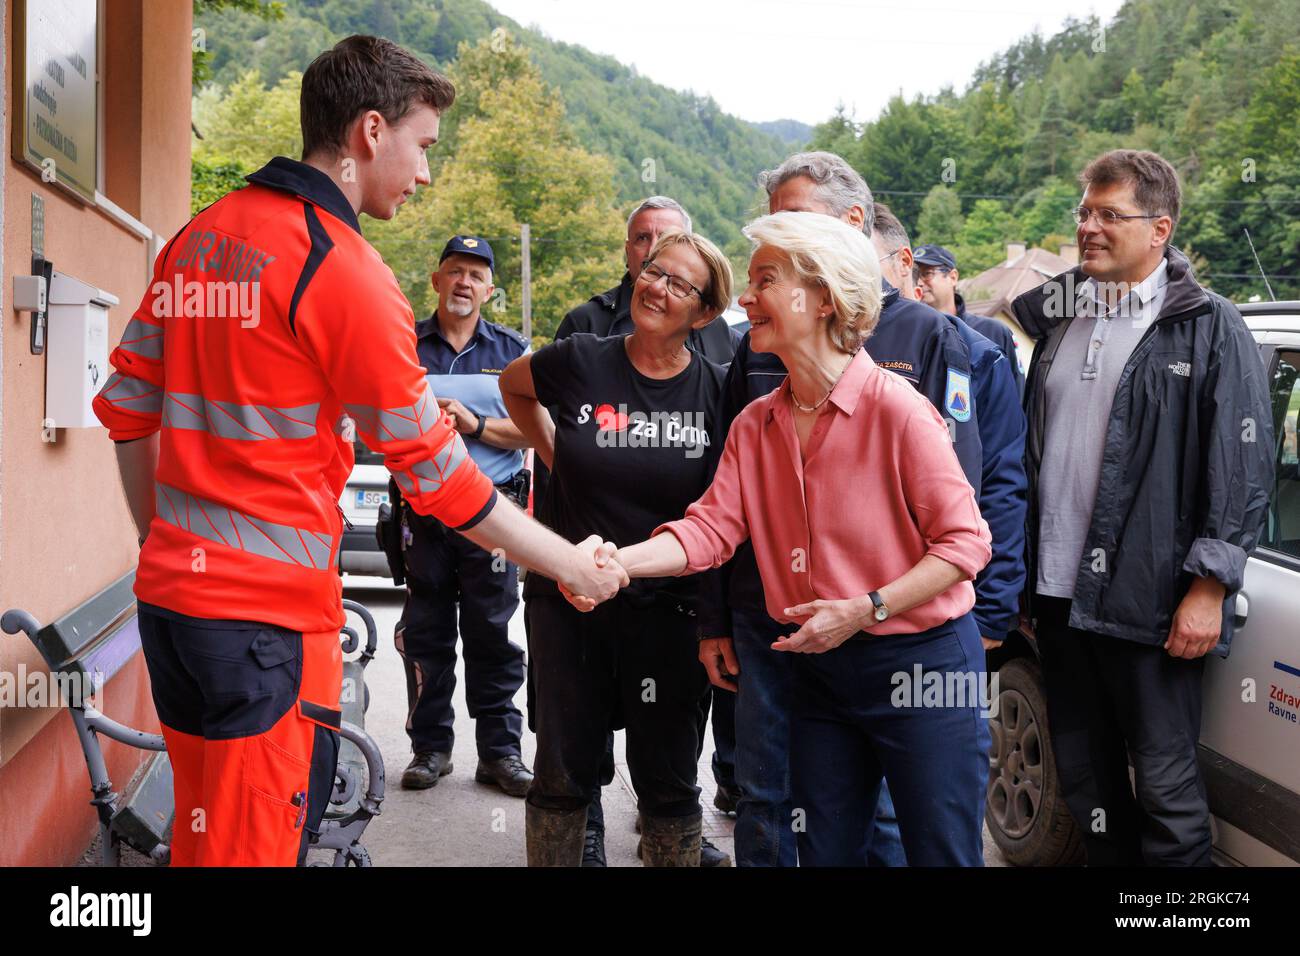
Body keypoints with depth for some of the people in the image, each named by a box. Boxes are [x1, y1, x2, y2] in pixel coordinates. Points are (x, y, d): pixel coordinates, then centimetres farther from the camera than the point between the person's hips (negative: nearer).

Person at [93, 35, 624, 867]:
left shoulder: (199, 238, 9)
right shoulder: (343, 269, -15)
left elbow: (128, 408, 14)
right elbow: (435, 472, -12)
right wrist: (573, 566, -3)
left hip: (174, 590, 9)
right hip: (264, 618, -9)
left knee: (204, 836, 19)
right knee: (253, 845, 0)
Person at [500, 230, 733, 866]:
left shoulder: (716, 390, -5)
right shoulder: (579, 361, -5)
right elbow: (514, 384, 16)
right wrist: (553, 454, 7)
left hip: (668, 607, 0)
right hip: (567, 598, 0)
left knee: (668, 781, 10)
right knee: (563, 774, 11)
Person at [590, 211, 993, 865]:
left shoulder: (894, 407, -15)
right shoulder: (755, 425, 4)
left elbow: (964, 541, -15)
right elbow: (711, 526, -6)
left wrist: (863, 610, -22)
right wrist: (618, 560, -22)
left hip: (921, 662, -6)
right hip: (819, 670, 6)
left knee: (940, 854, 6)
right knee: (825, 853, 17)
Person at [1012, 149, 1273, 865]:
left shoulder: (1211, 329, -4)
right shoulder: (1059, 319, 13)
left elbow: (1243, 469, -8)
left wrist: (1209, 584, -14)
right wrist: (1019, 576, 13)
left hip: (1150, 605, -6)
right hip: (1058, 593, 6)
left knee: (1165, 785, 2)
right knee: (1083, 780, 16)